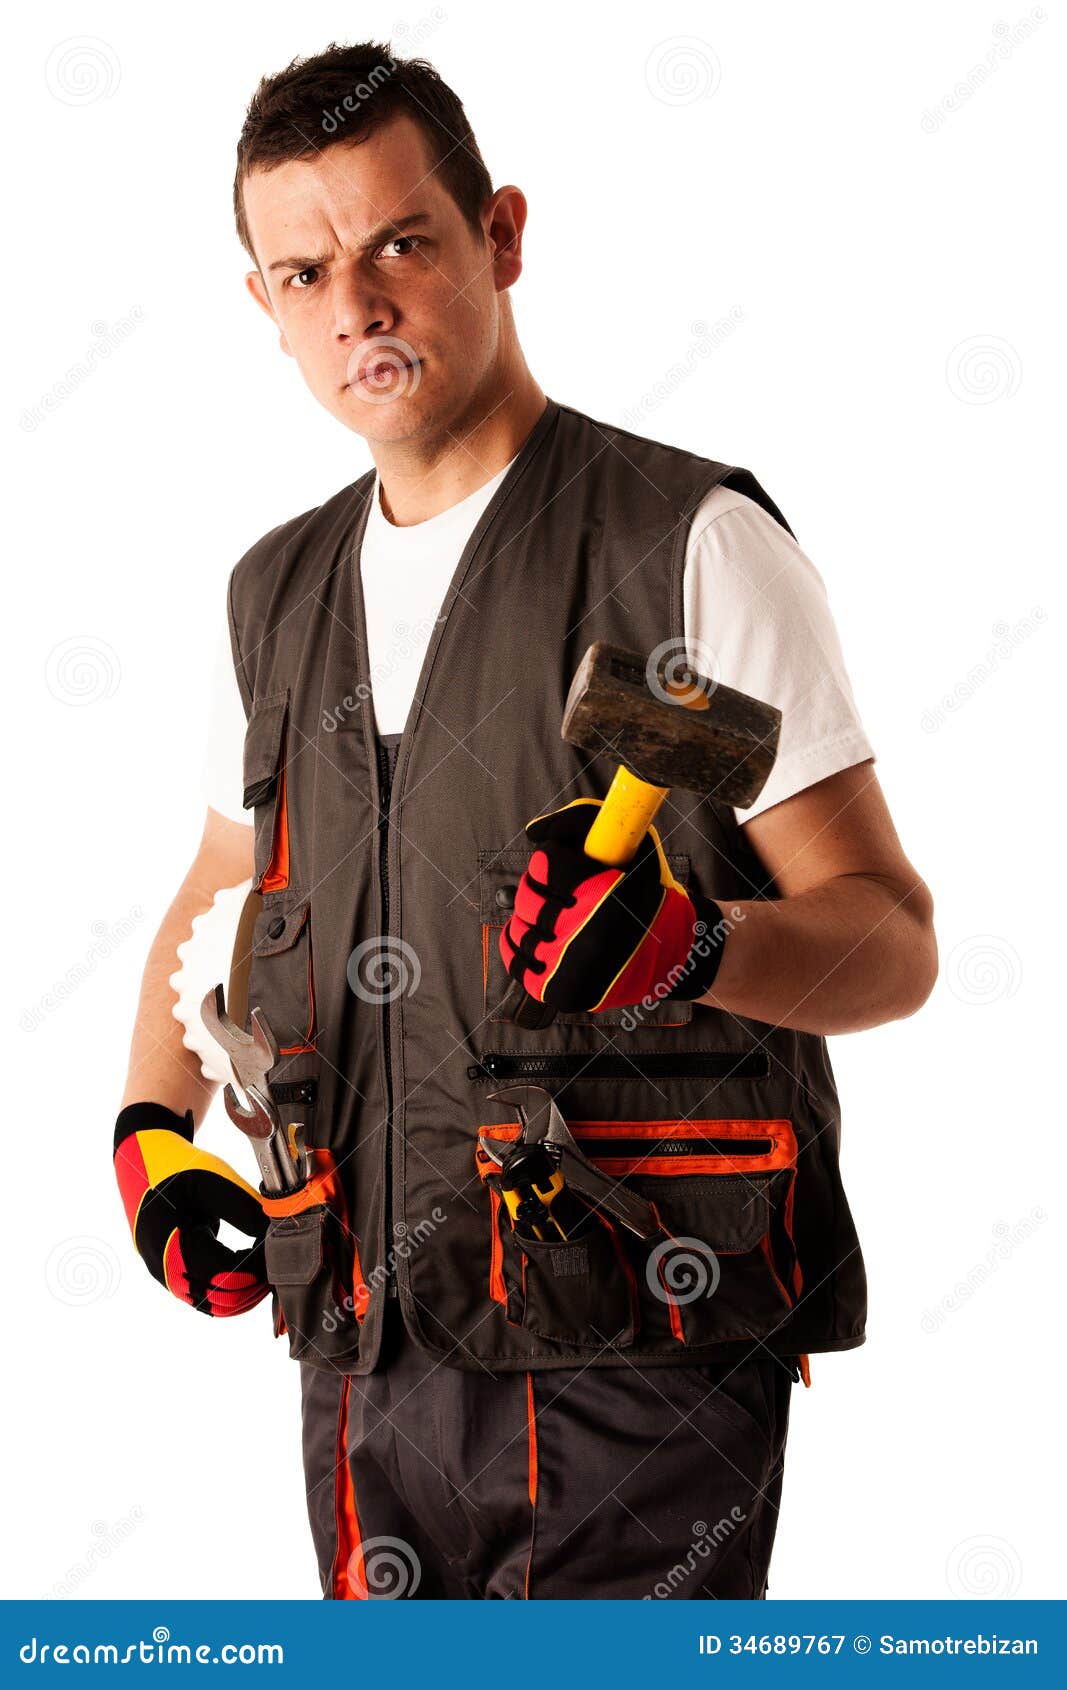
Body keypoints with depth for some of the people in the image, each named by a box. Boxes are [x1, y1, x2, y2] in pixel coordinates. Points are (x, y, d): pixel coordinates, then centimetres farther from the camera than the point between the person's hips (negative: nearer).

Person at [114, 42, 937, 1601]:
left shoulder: (697, 547, -7)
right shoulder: (278, 597, 12)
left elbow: (893, 941, -7)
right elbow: (216, 903, 26)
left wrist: (692, 946, -27)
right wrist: (154, 1125, 9)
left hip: (627, 1371, -5)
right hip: (367, 1355, 6)